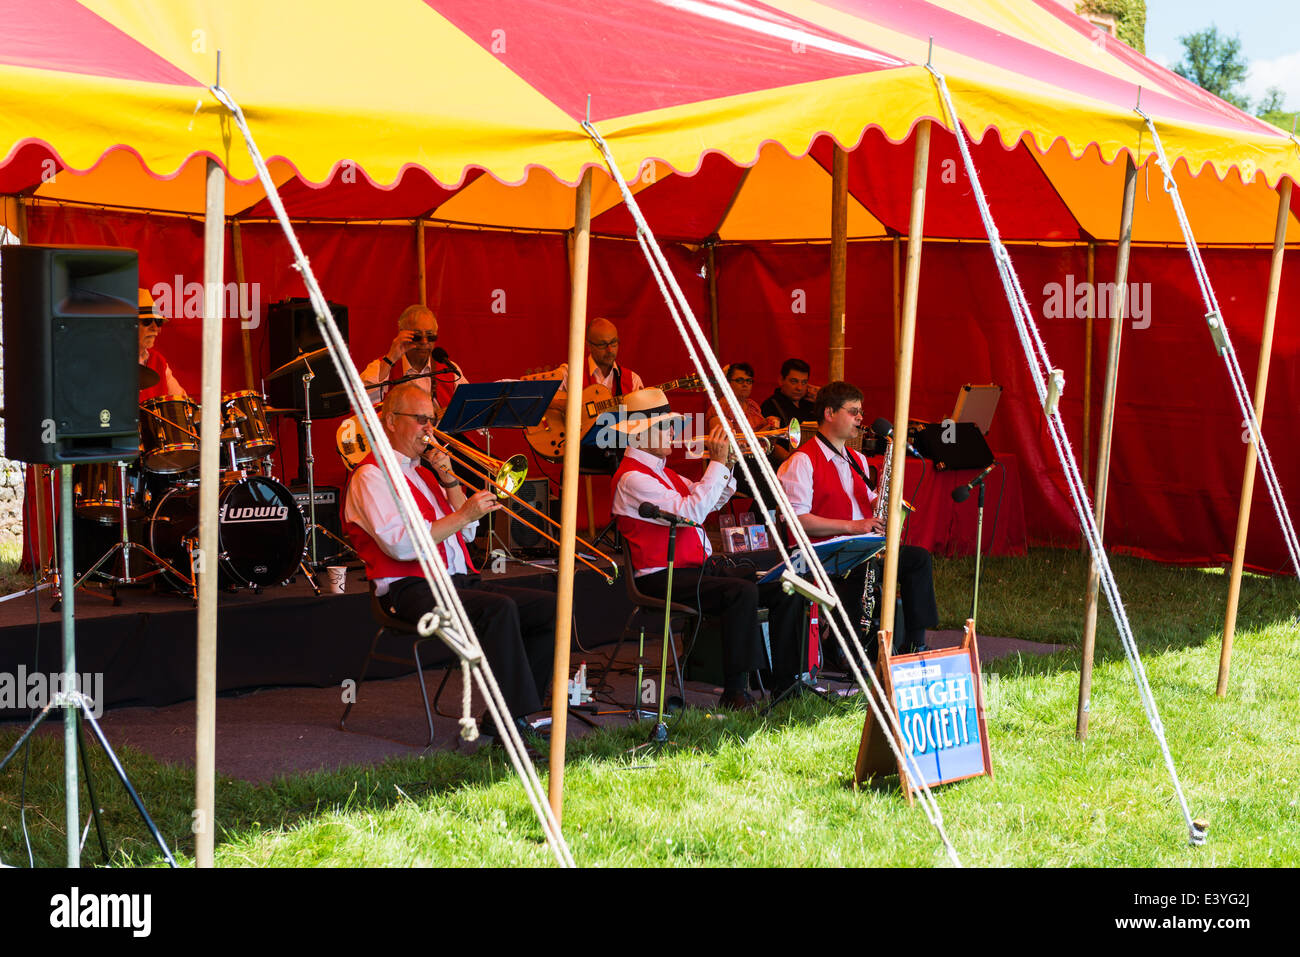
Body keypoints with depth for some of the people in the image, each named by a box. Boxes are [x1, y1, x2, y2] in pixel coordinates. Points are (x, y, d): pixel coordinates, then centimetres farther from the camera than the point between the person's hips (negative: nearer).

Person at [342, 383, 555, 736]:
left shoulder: (425, 469, 24)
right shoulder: (372, 475, -3)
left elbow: (466, 533, 20)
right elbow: (401, 545, -18)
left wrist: (449, 479, 8)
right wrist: (464, 515, -19)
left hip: (459, 581, 9)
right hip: (413, 589, -9)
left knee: (549, 607, -7)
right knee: (500, 608, -33)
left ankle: (513, 715, -5)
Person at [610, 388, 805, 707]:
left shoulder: (662, 470, 20)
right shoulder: (632, 478, -12)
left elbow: (711, 502, 27)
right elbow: (691, 512, -22)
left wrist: (726, 463, 10)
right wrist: (717, 462, -15)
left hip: (700, 567, 10)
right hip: (664, 578, -10)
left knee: (784, 589, -4)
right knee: (743, 591, -32)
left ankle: (785, 682, -2)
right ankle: (734, 692, -27)